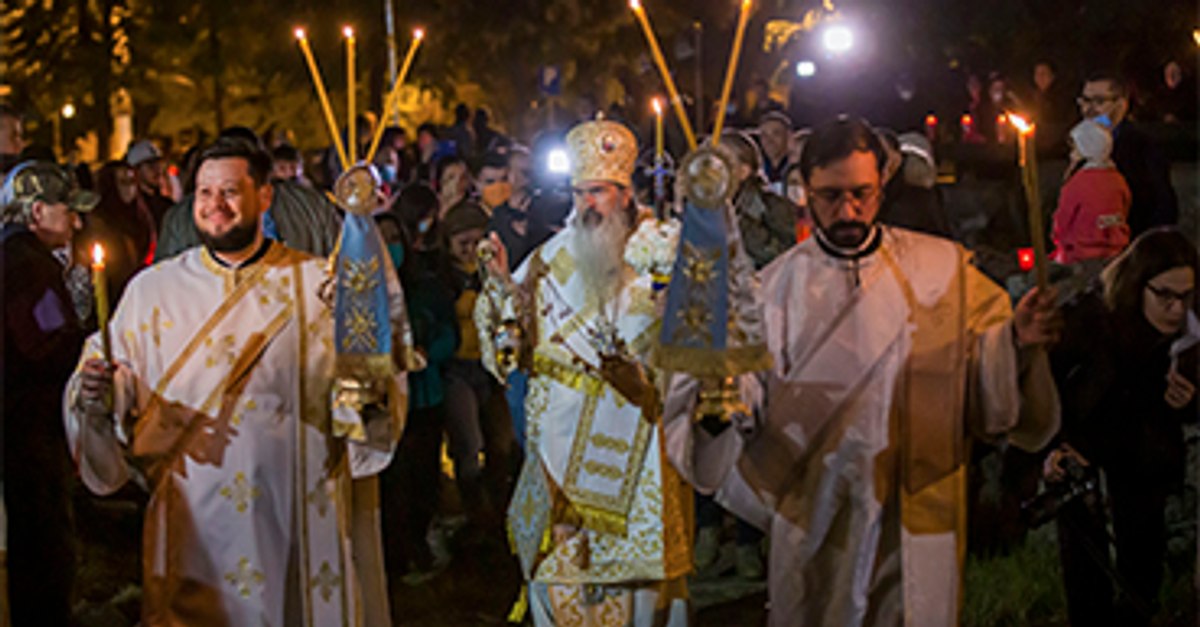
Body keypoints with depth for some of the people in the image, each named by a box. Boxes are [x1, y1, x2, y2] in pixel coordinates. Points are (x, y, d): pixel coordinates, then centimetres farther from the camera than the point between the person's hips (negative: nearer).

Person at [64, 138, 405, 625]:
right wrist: (96, 398, -17)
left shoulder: (320, 283, 1)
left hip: (300, 516, 0)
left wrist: (363, 393, -21)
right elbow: (123, 403, 4)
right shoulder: (151, 290, 4)